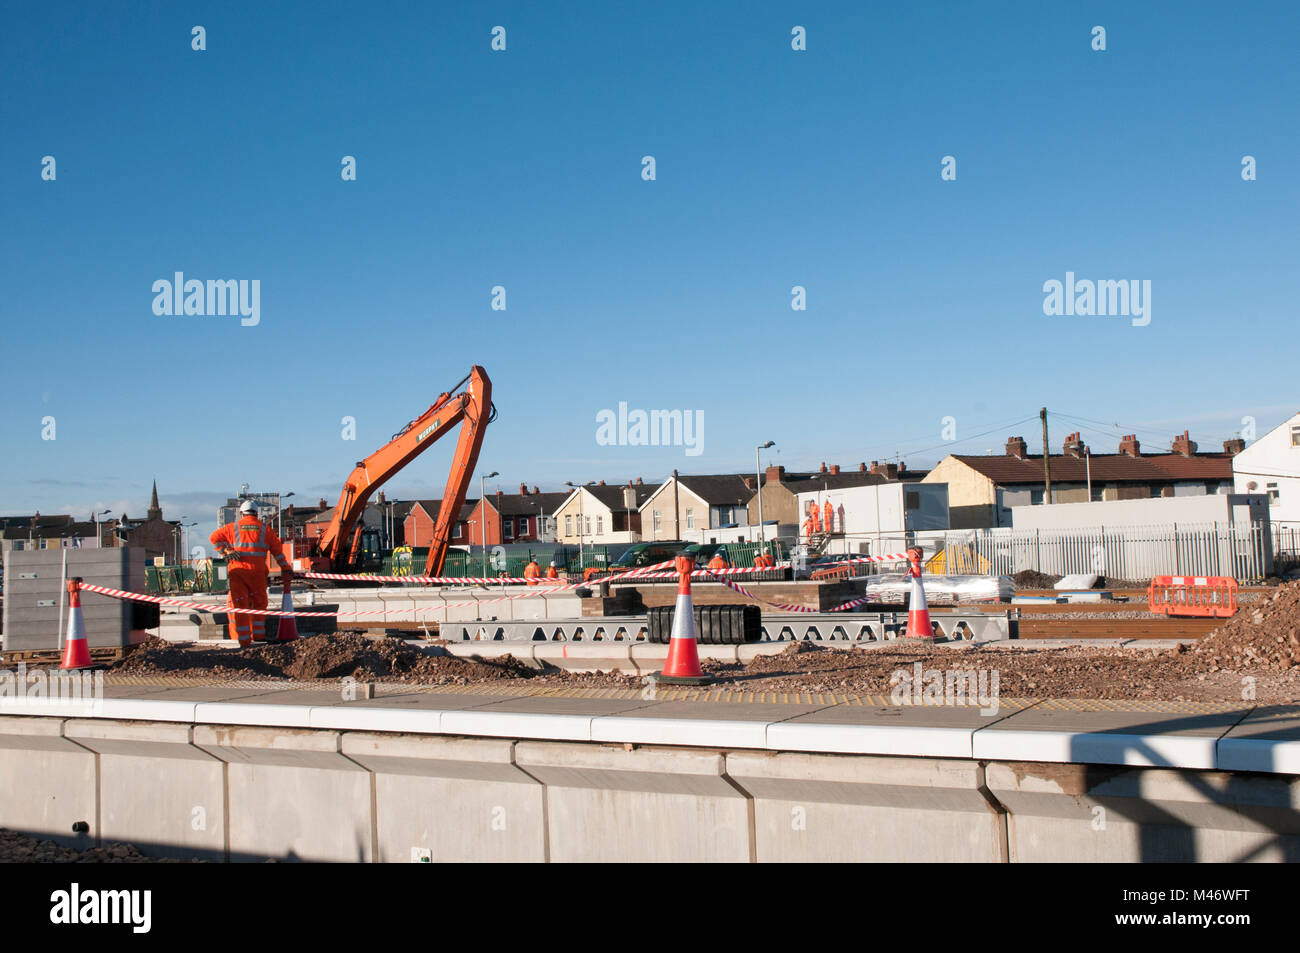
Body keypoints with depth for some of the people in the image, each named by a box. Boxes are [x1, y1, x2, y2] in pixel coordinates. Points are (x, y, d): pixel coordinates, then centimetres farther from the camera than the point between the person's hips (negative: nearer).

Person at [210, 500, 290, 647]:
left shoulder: (233, 527, 11)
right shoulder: (265, 529, 12)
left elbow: (214, 537, 4)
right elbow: (278, 551, 13)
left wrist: (226, 551, -1)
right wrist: (286, 570, 18)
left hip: (237, 571, 0)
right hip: (257, 572, 1)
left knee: (240, 606, 2)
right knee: (259, 603, 17)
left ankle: (244, 641, -1)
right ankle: (258, 635, 17)